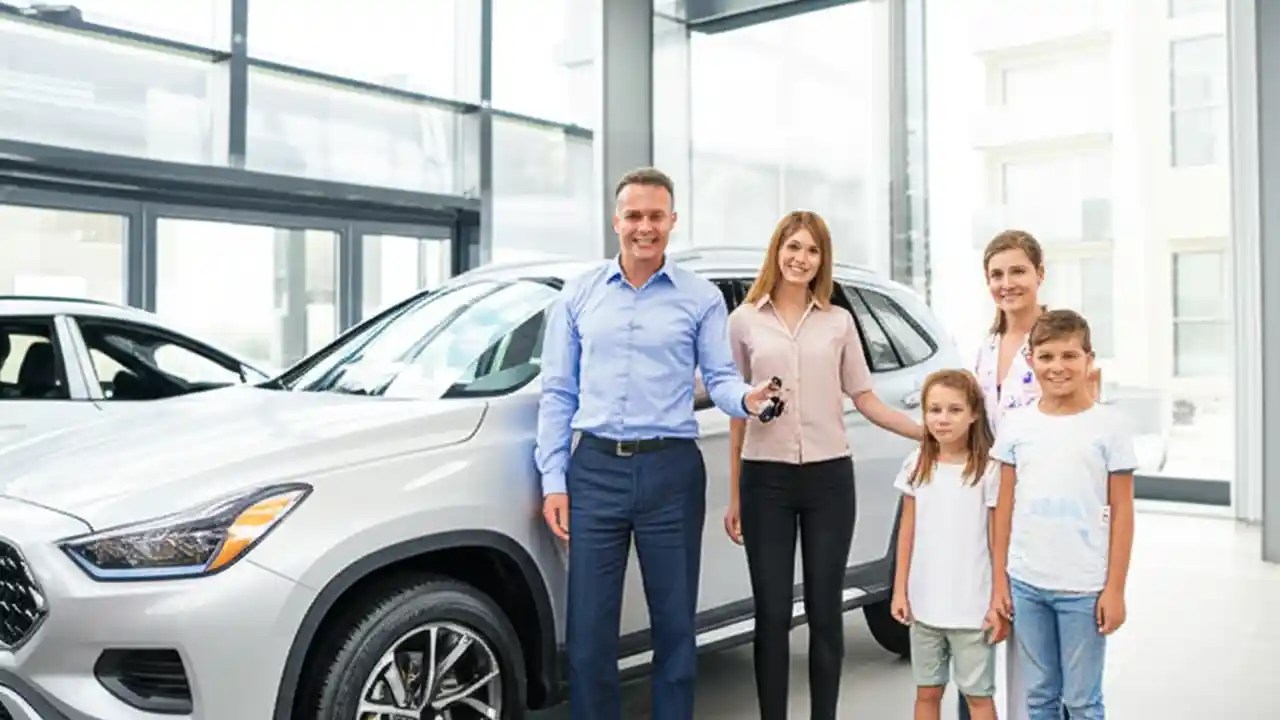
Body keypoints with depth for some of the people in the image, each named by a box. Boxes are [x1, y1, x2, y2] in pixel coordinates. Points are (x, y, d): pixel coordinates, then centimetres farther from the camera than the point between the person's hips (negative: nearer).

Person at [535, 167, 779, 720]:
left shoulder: (701, 298, 5)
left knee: (675, 623, 9)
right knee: (588, 629, 4)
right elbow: (557, 393, 8)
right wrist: (553, 480, 1)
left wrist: (746, 398, -21)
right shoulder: (578, 295, 9)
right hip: (595, 469, 1)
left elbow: (719, 377, 3)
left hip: (672, 470, -1)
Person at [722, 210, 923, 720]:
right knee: (772, 613, 4)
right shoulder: (745, 320, 4)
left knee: (825, 613, 8)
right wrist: (733, 495, 5)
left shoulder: (838, 322, 6)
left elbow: (866, 400, 8)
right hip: (766, 478, -1)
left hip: (829, 476, 1)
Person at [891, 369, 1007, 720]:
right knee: (927, 692, 15)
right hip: (925, 604, 4)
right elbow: (907, 533, 8)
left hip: (972, 607, -4)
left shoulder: (989, 470, -9)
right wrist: (900, 590, 5)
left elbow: (998, 541, -6)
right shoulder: (916, 467, 3)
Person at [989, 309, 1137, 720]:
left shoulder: (1108, 425, -4)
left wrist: (1115, 588, -6)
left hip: (1084, 587, -3)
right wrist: (999, 580, 5)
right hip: (1026, 583, 3)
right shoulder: (1017, 424, 3)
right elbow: (1005, 506, 7)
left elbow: (1121, 511, -3)